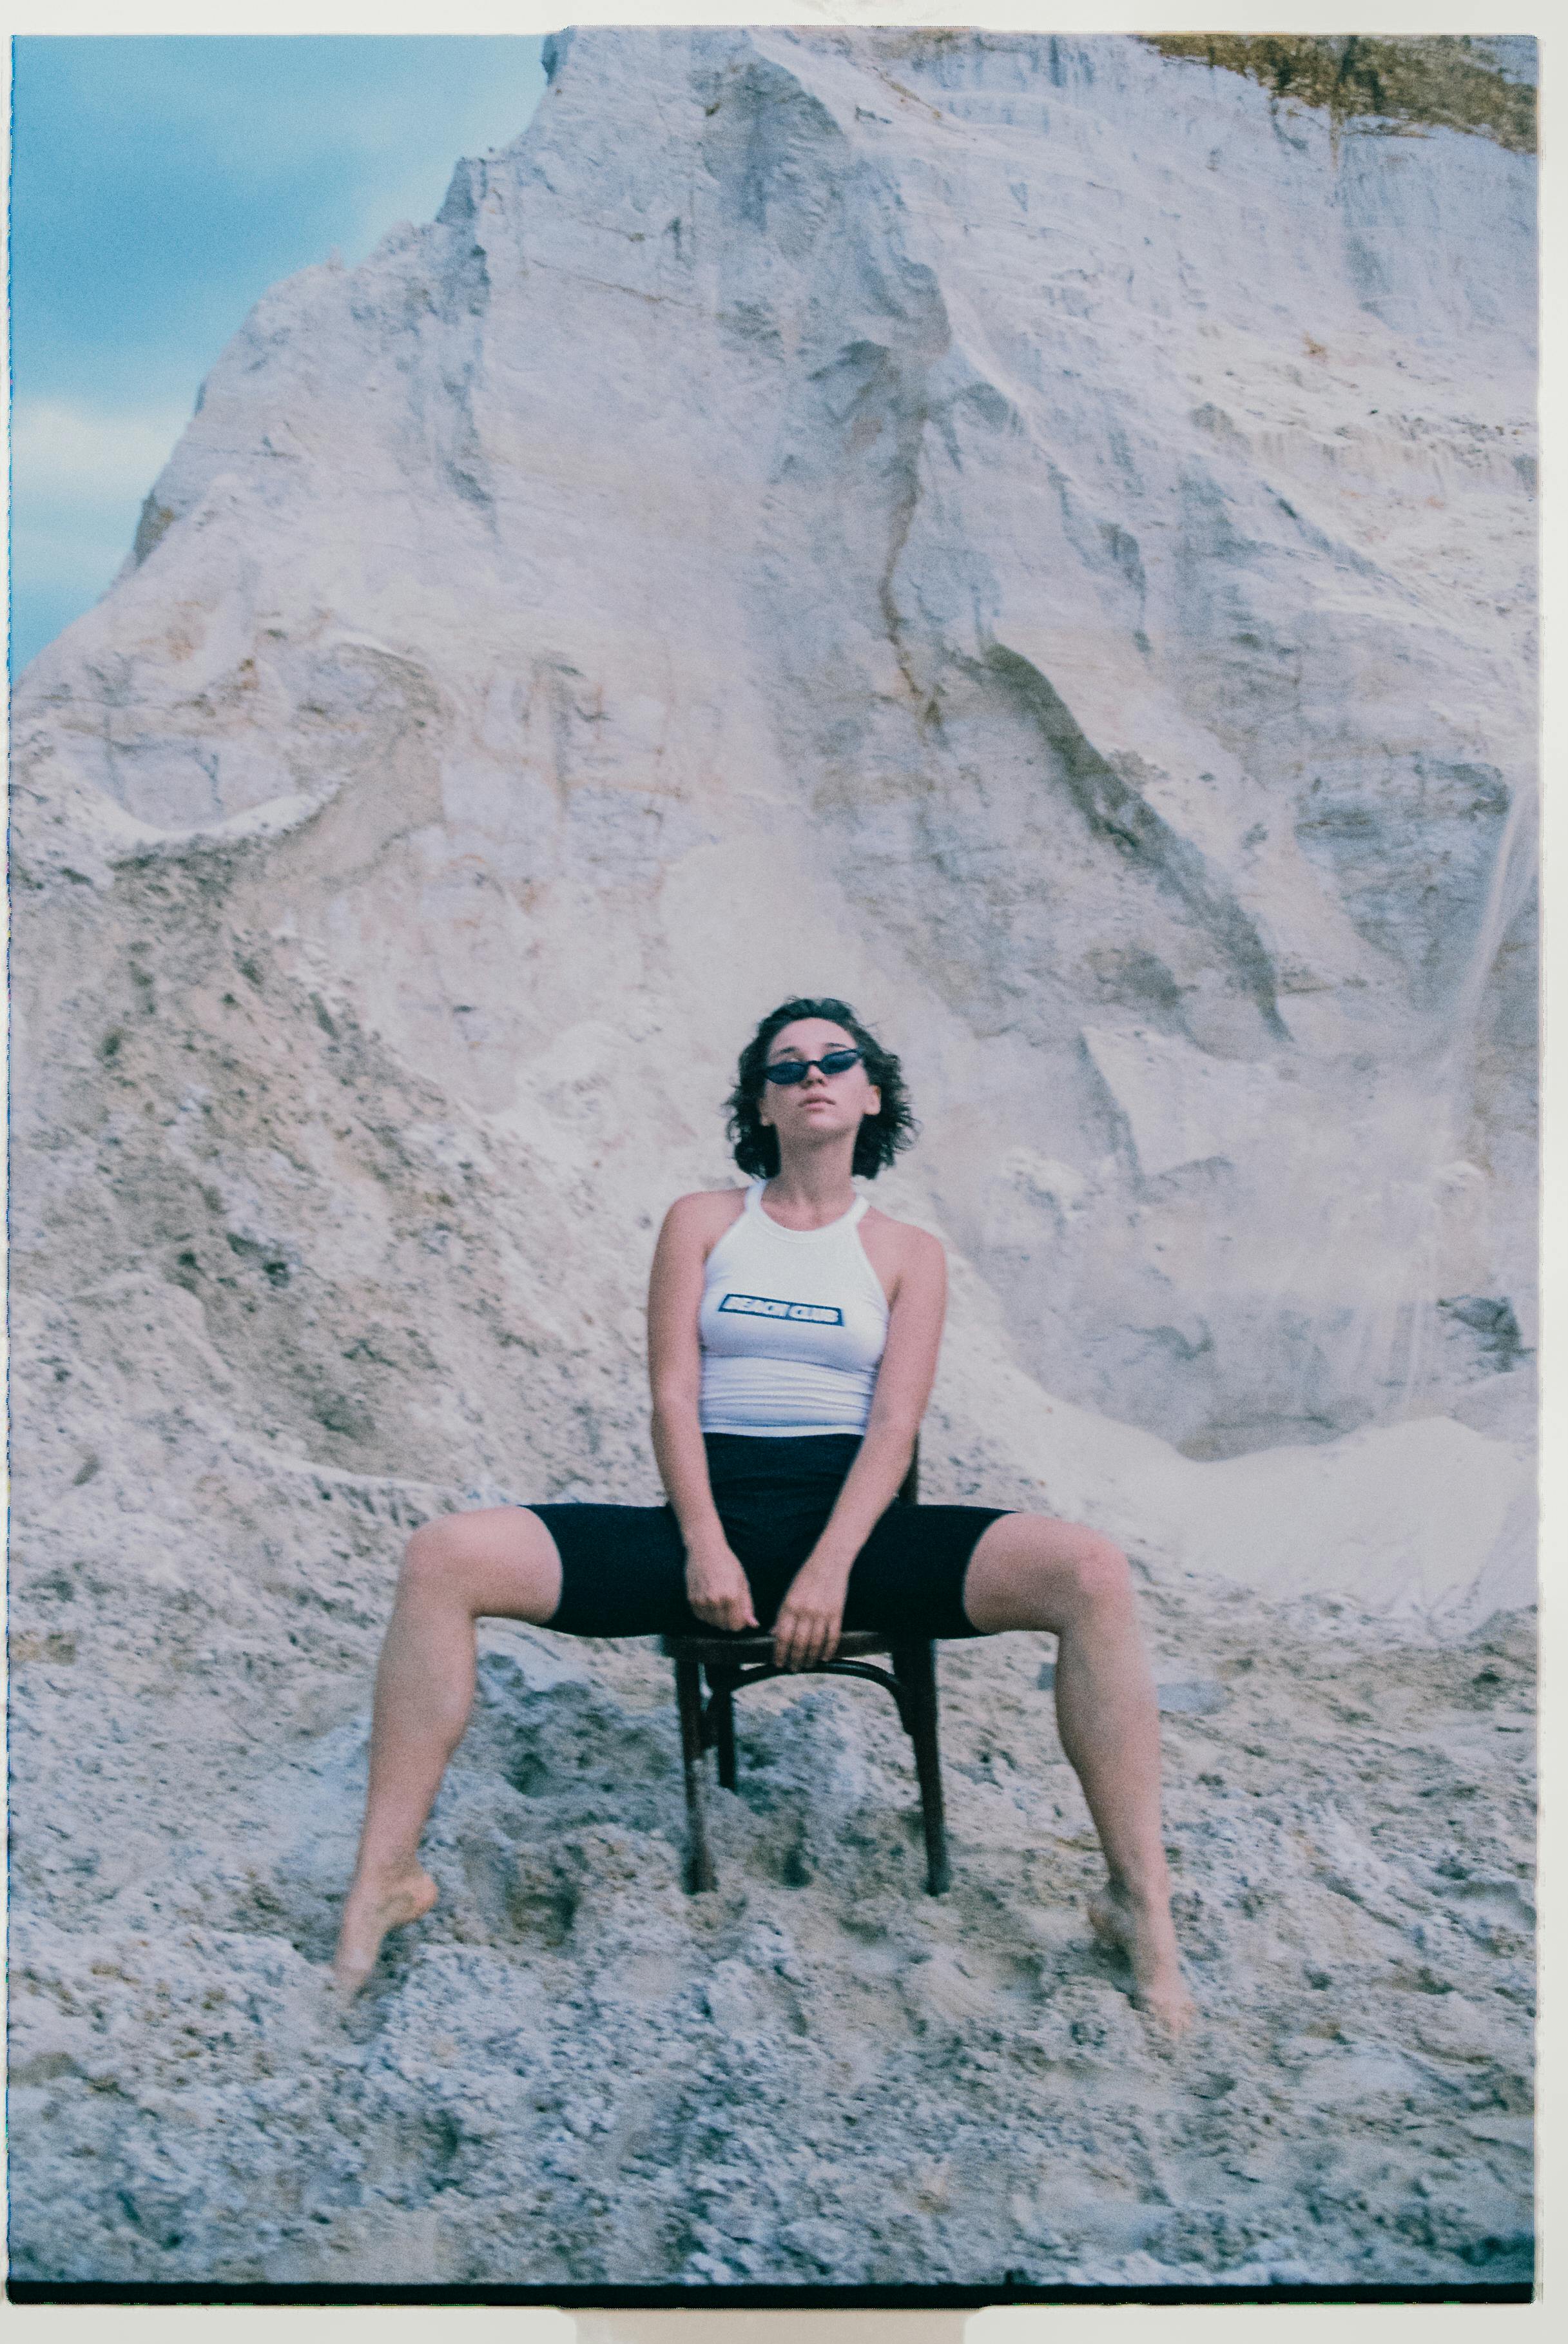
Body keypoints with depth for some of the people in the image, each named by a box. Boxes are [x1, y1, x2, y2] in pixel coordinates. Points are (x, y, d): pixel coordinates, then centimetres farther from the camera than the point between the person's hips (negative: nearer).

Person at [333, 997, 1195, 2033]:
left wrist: (830, 1569, -17)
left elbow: (895, 1424, -2)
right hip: (712, 1515, 1)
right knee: (445, 1558, -22)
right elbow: (673, 1396, 3)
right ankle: (388, 1880, -11)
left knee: (1093, 1572, -27)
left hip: (851, 1521, 0)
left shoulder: (908, 1254, 10)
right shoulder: (701, 1222, 12)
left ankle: (1140, 1901, -16)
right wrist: (704, 1548, -12)